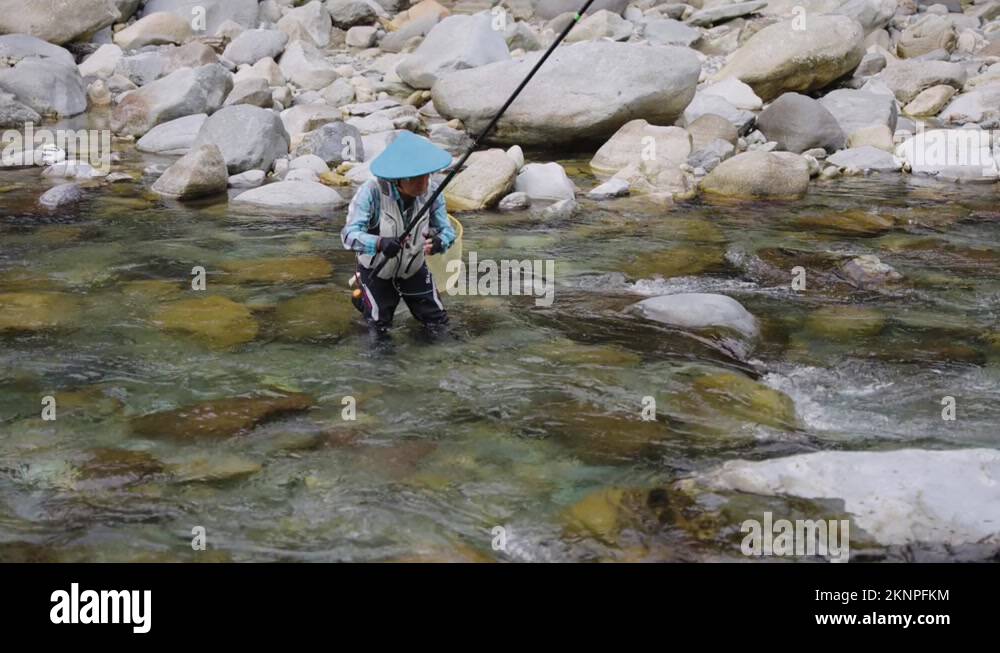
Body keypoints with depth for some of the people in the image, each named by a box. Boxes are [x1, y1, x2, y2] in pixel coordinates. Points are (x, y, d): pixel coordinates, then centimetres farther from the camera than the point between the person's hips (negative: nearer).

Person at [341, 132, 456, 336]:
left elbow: (447, 230, -17)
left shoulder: (432, 194, -19)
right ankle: (363, 296, 39)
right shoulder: (372, 192, -33)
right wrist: (380, 243, -58)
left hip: (414, 270, 4)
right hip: (377, 271, -4)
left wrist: (439, 242, -43)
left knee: (438, 321, 10)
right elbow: (349, 234, -38)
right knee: (379, 327, 7)